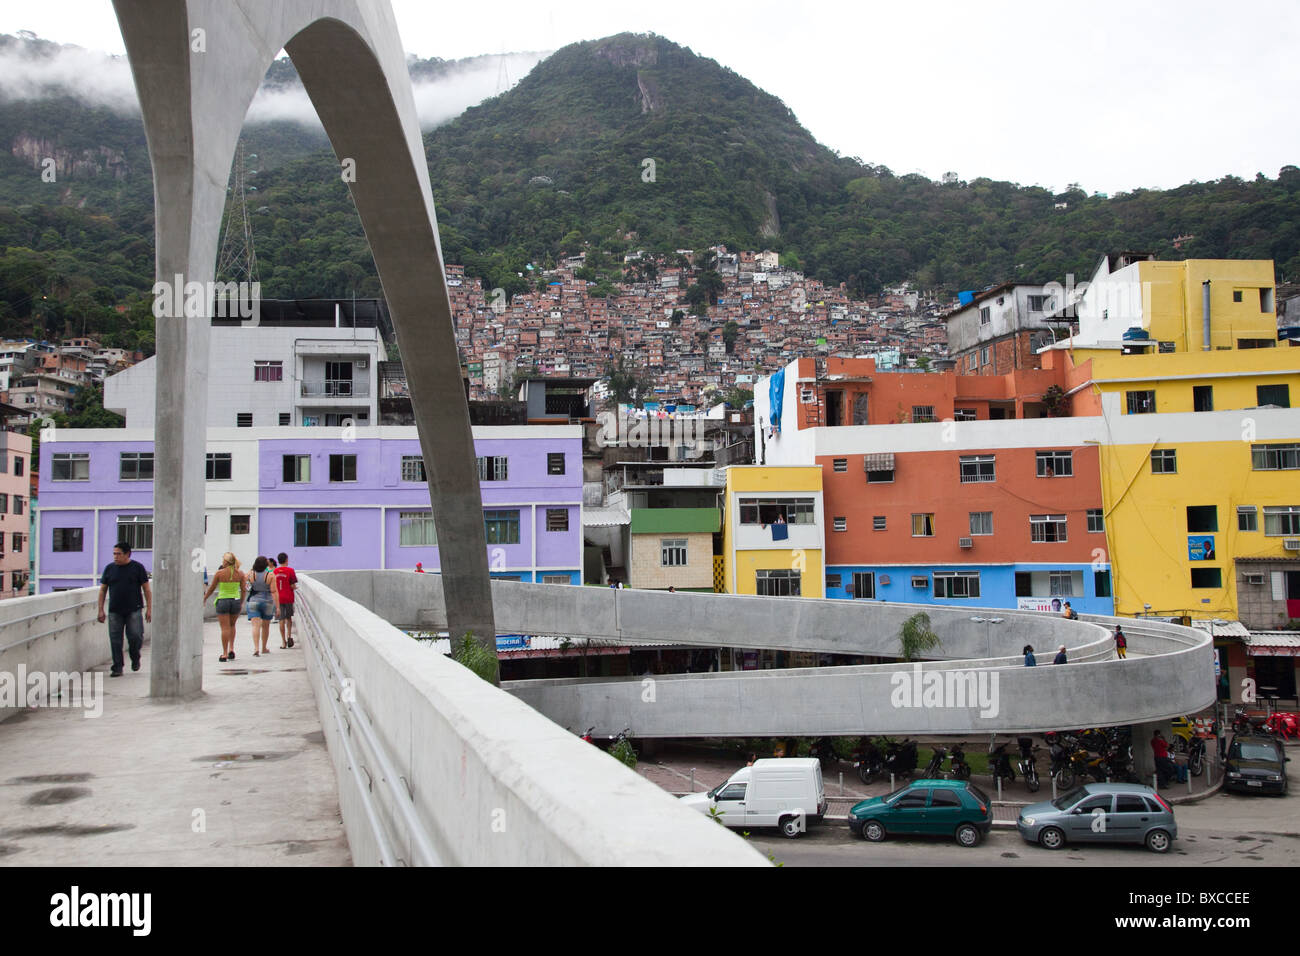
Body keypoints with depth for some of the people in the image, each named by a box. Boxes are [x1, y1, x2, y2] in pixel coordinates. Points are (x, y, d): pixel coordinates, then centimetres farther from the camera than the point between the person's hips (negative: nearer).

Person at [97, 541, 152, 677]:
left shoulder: (137, 568, 1)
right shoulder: (109, 569, 8)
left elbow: (147, 589, 2)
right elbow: (103, 590, 11)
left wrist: (149, 609, -4)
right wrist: (101, 610, 4)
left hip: (133, 610, -2)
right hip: (115, 611, 3)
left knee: (135, 636, -10)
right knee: (115, 641, 1)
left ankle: (135, 659, 17)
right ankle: (117, 668, 9)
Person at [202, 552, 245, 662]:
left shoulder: (219, 573, -7)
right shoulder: (240, 573, -1)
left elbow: (211, 588, 2)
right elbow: (243, 590, 4)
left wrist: (204, 599, 18)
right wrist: (241, 601, 19)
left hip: (223, 600, -3)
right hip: (235, 600, 3)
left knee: (225, 628, 1)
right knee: (232, 625, 22)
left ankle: (225, 653, 2)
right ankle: (231, 648, 12)